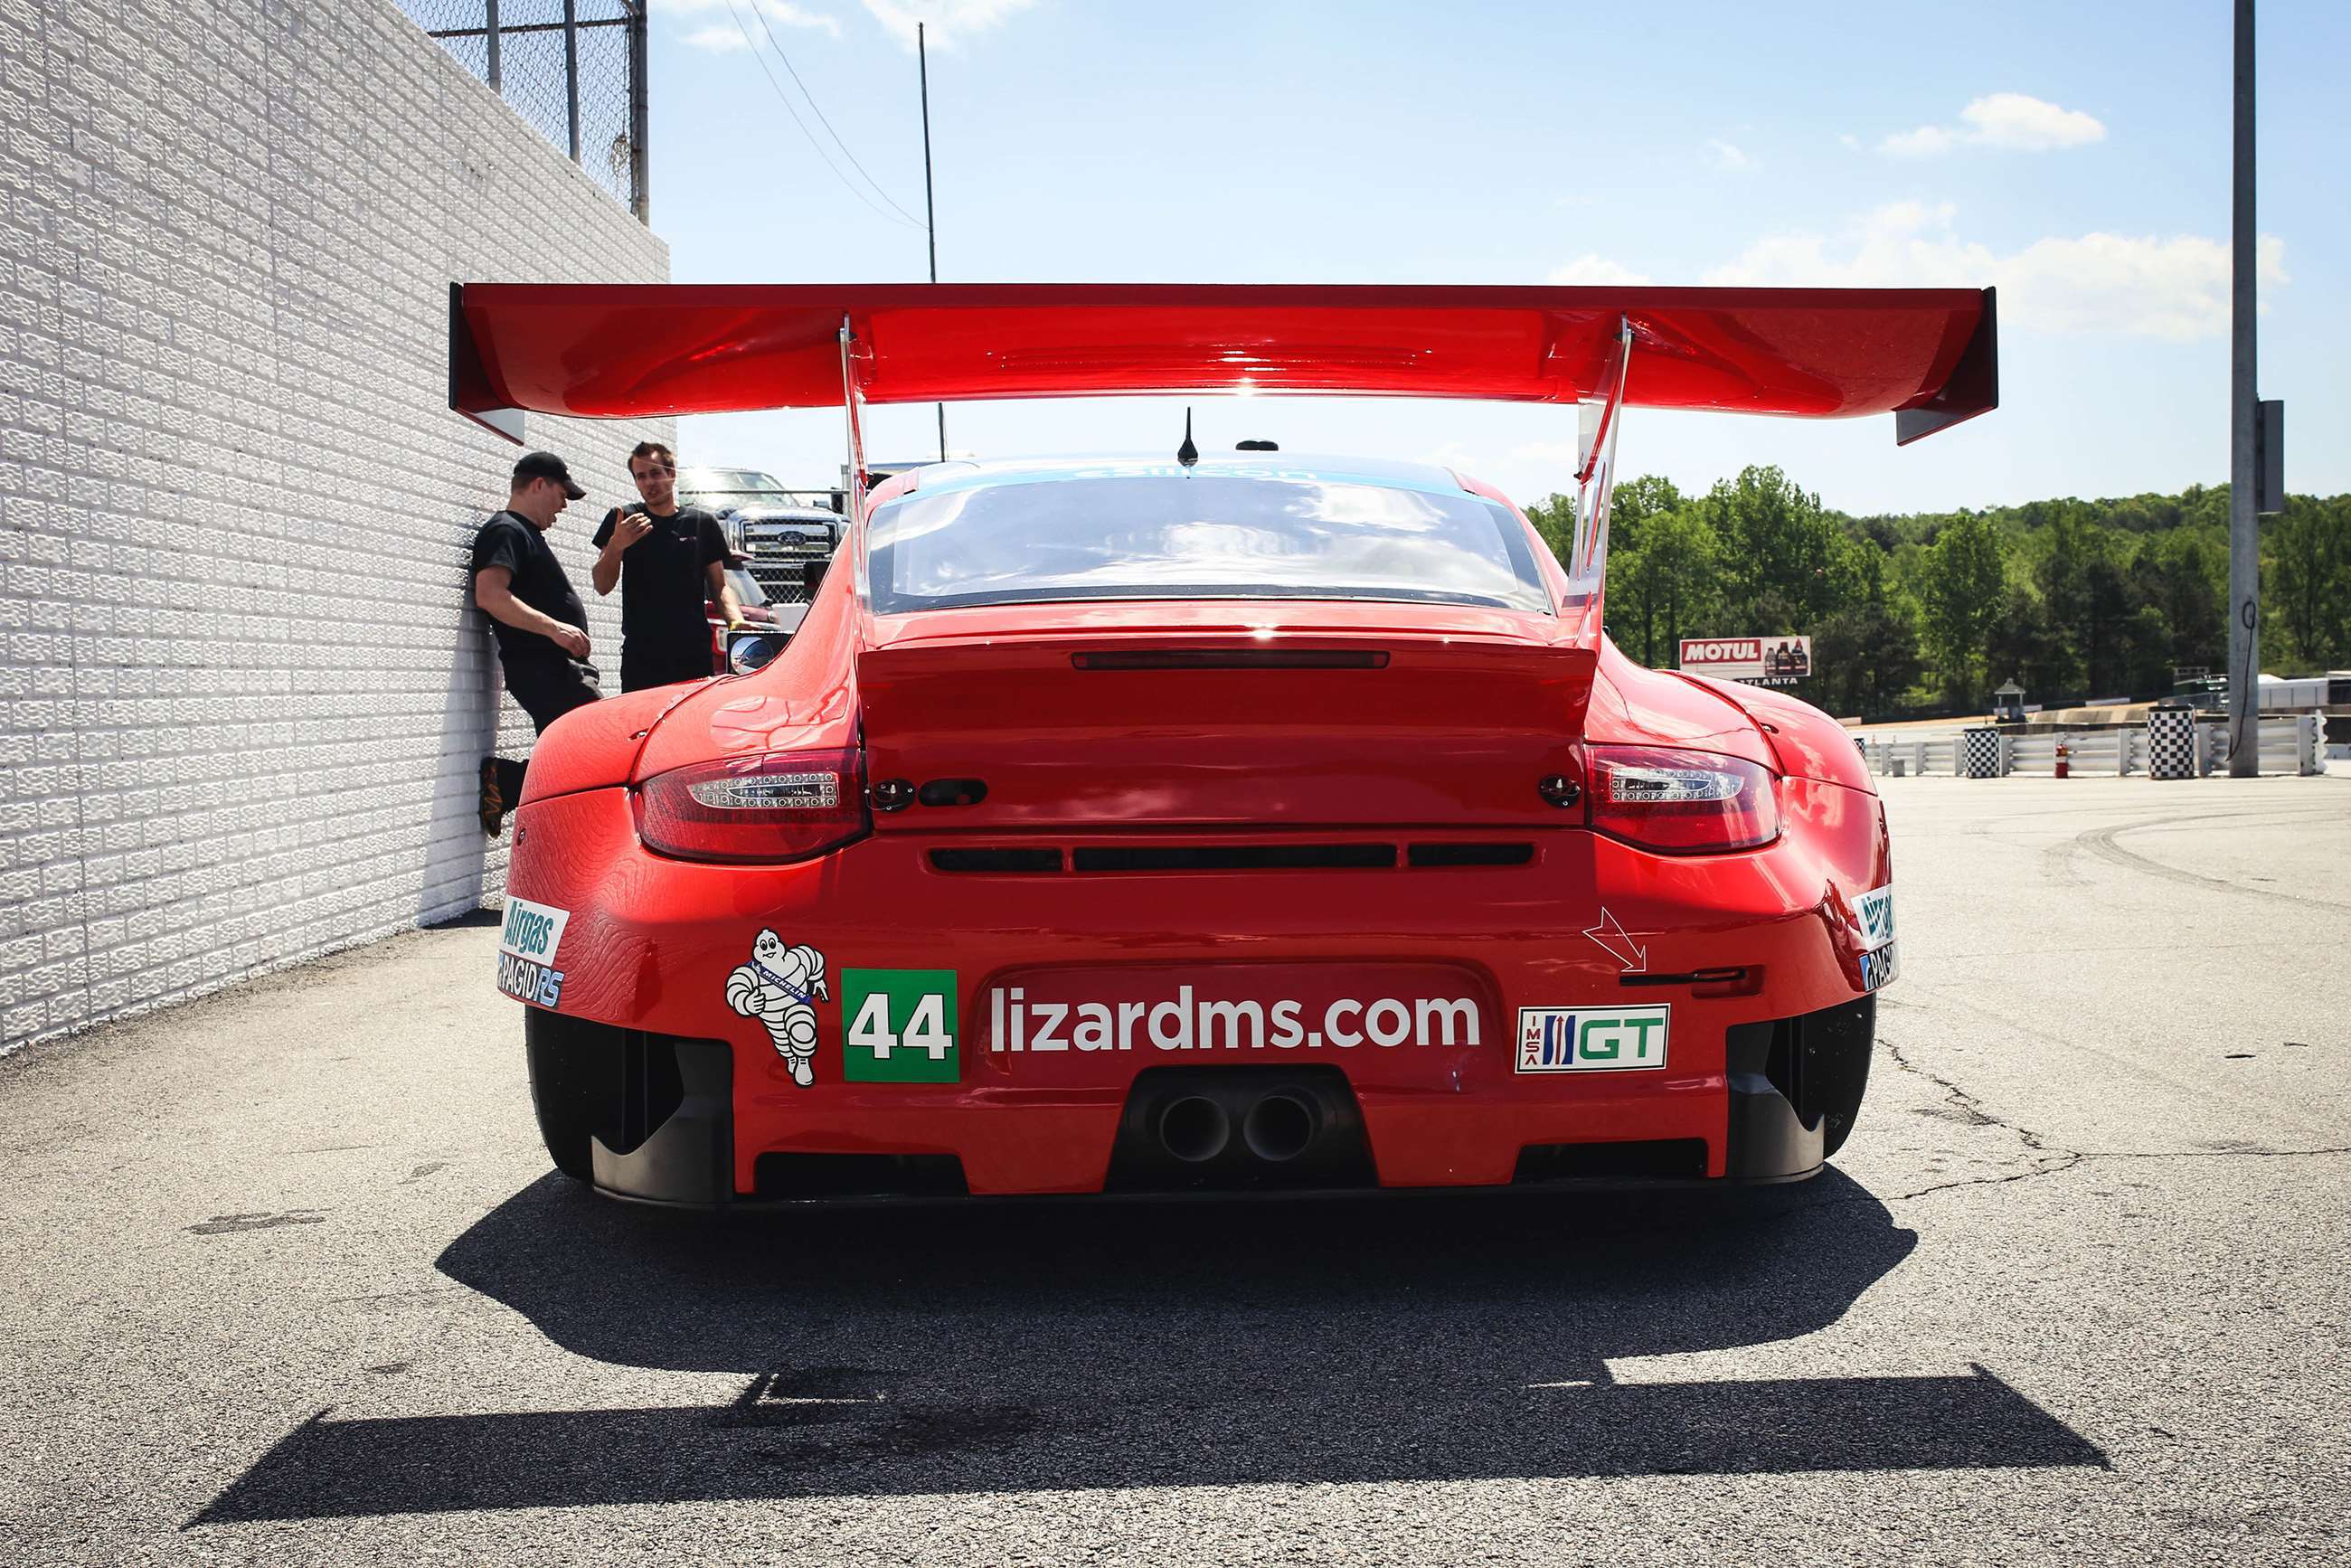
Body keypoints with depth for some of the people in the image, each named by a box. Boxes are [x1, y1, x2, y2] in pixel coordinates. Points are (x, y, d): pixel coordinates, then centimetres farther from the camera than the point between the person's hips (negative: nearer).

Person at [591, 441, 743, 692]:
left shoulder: (702, 522, 11)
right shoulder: (622, 520, 8)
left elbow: (720, 586, 14)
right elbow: (603, 586, 4)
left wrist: (736, 621, -6)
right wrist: (616, 546, -15)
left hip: (695, 656, 1)